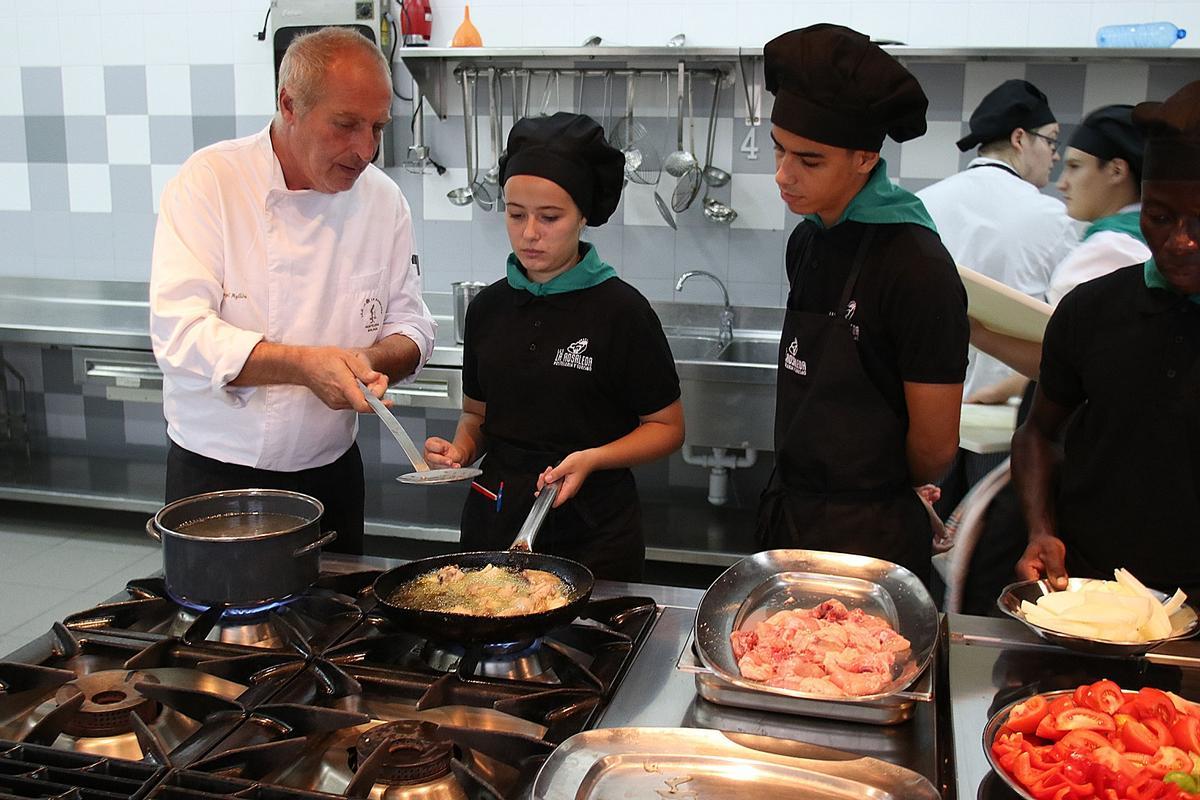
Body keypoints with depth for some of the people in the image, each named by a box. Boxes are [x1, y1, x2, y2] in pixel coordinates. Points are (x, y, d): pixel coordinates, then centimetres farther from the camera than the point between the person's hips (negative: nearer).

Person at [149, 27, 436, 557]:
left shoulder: (382, 199, -1)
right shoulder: (210, 181, -13)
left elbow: (410, 327, 4)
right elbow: (179, 334, -20)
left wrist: (369, 360, -18)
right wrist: (304, 365, -32)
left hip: (330, 471, 4)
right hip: (216, 474, -3)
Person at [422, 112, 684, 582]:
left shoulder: (620, 310, -11)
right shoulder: (488, 308, 3)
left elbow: (667, 427, -5)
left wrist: (591, 458, -19)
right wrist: (460, 449, -6)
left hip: (589, 529, -4)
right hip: (494, 519, 4)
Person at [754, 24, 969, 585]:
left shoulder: (918, 269, -20)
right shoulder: (808, 241, 4)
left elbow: (934, 446, -13)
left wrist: (880, 499, 4)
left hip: (869, 538, -7)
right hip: (786, 514, 7)